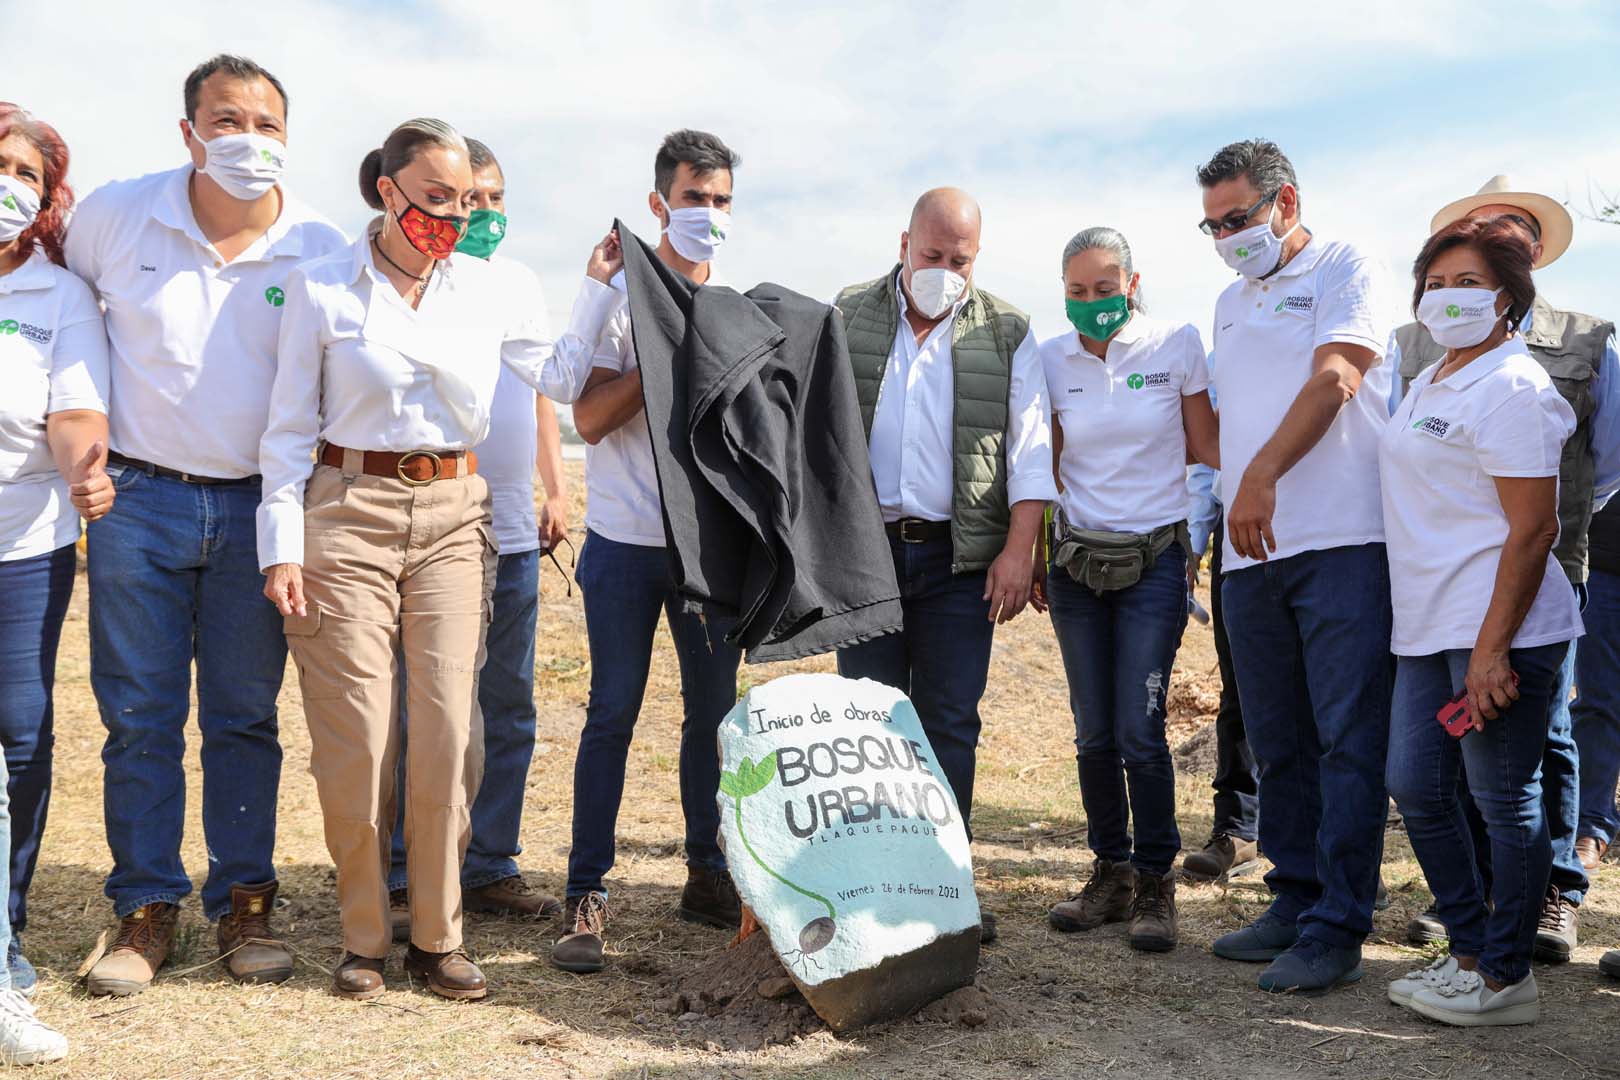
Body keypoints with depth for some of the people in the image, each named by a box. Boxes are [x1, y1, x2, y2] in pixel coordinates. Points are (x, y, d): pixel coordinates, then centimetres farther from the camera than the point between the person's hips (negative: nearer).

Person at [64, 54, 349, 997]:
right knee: (140, 716, 5)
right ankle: (147, 908, 18)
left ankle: (246, 902, 20)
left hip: (259, 506, 0)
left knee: (246, 716, 8)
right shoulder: (116, 215, -2)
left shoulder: (322, 250, -3)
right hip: (140, 500, 0)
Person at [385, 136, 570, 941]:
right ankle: (399, 877, 9)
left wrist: (556, 489, 14)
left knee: (509, 708, 10)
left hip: (512, 530, 6)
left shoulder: (519, 281, 15)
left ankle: (490, 867, 21)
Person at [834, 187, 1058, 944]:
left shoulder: (1006, 334, 7)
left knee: (951, 720, 1)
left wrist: (1019, 548, -5)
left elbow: (1029, 448, 4)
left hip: (960, 558, 0)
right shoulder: (848, 320, 9)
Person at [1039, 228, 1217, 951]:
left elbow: (1207, 447, 4)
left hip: (1154, 561, -3)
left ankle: (1156, 884, 8)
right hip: (1076, 560, 3)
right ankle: (1111, 874, 22)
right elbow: (1044, 466, 10)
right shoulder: (1051, 360, 4)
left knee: (1139, 730, -8)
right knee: (1094, 733, 7)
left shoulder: (1176, 344, -3)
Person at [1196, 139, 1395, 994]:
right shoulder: (1230, 304, 23)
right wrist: (1223, 500, 14)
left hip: (1342, 540, -7)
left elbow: (1333, 380, -13)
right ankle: (1294, 899, 21)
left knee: (1347, 740, -6)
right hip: (1251, 550, 7)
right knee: (1277, 744, 11)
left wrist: (1263, 474, -21)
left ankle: (1337, 928, -1)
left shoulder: (1345, 271, 2)